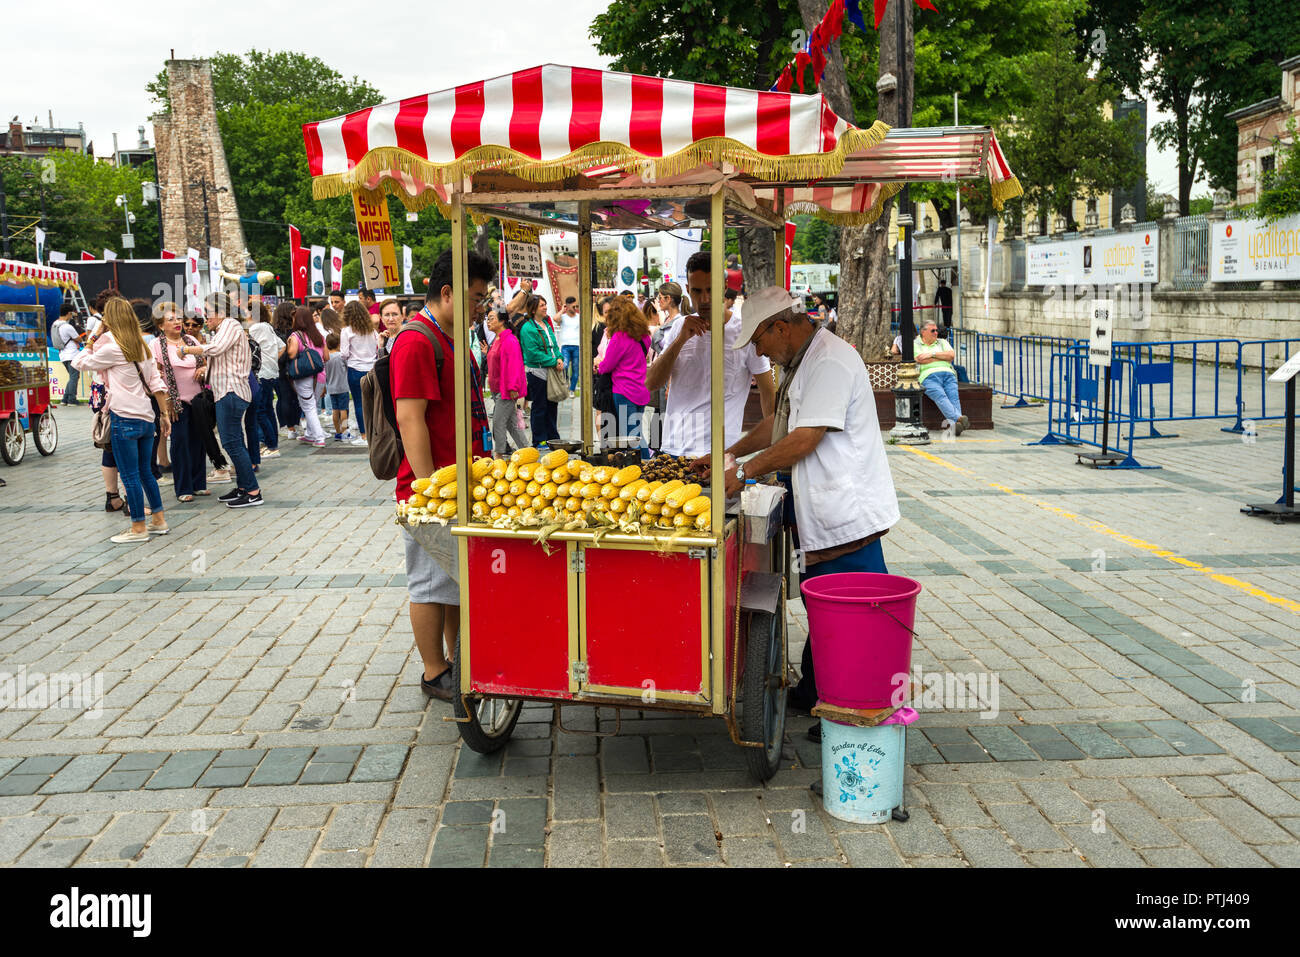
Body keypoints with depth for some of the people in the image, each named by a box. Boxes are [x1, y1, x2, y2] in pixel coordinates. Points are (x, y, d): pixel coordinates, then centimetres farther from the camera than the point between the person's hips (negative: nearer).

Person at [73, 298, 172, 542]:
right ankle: (159, 520, 21)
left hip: (124, 419, -7)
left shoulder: (111, 348, -9)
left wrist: (95, 337, 6)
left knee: (130, 476, 0)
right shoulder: (141, 347, 12)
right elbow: (156, 383, 10)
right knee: (145, 472, 17)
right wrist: (165, 414, 13)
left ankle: (139, 528, 5)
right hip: (146, 418, 7)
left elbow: (80, 362, 1)